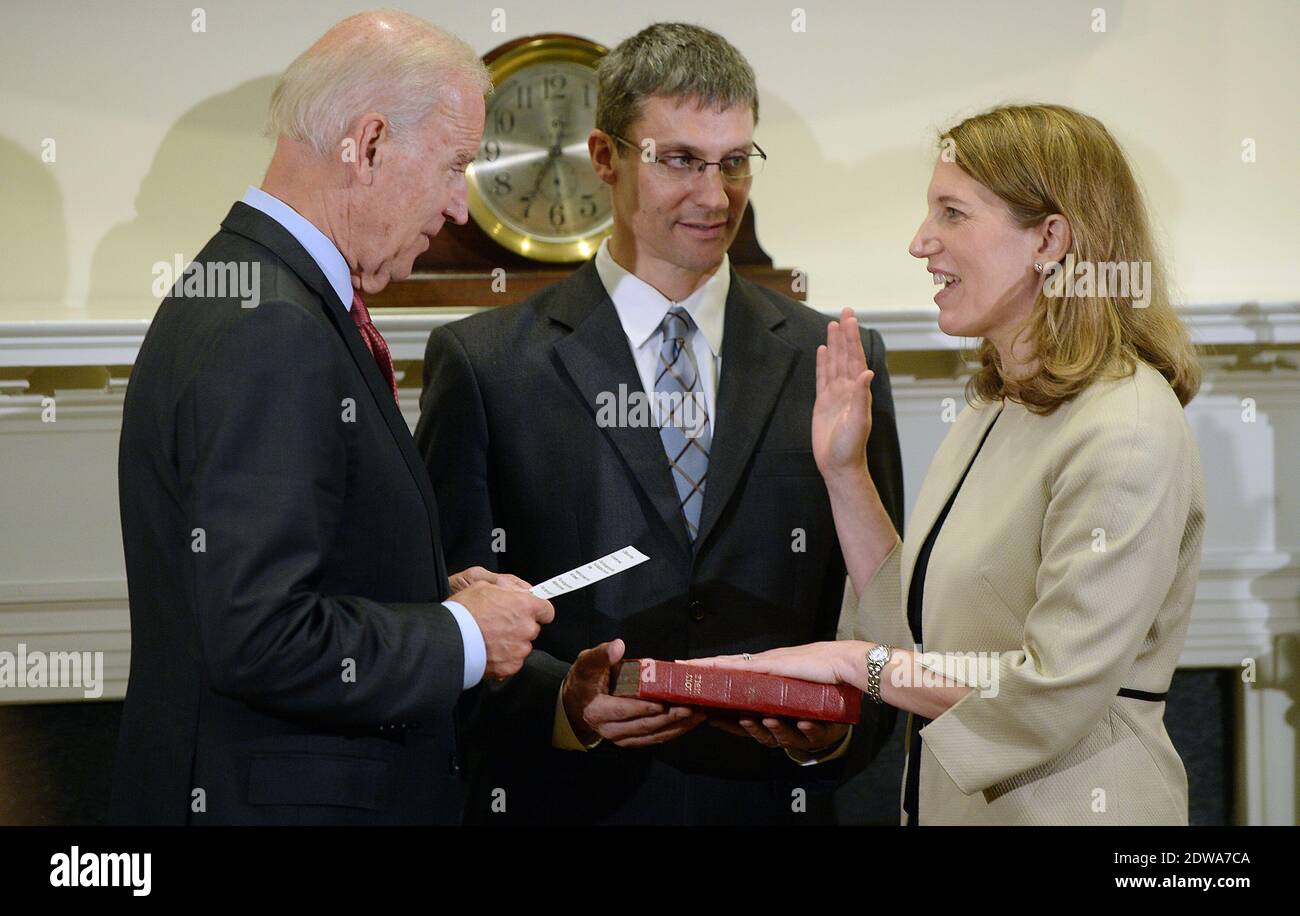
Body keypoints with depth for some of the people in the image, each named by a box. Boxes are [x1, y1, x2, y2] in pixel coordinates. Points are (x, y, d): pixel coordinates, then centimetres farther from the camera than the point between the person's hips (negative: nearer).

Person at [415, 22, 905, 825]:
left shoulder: (834, 362, 6)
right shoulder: (483, 365, -1)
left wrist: (838, 725, -13)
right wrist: (559, 704, -21)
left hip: (772, 800, 2)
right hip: (565, 804, -2)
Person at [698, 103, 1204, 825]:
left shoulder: (1126, 433, -18)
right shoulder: (990, 414, 9)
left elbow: (1055, 695, -22)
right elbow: (920, 633, 10)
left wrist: (856, 662, -13)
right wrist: (845, 475, 3)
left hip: (1067, 803, -8)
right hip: (947, 801, 8)